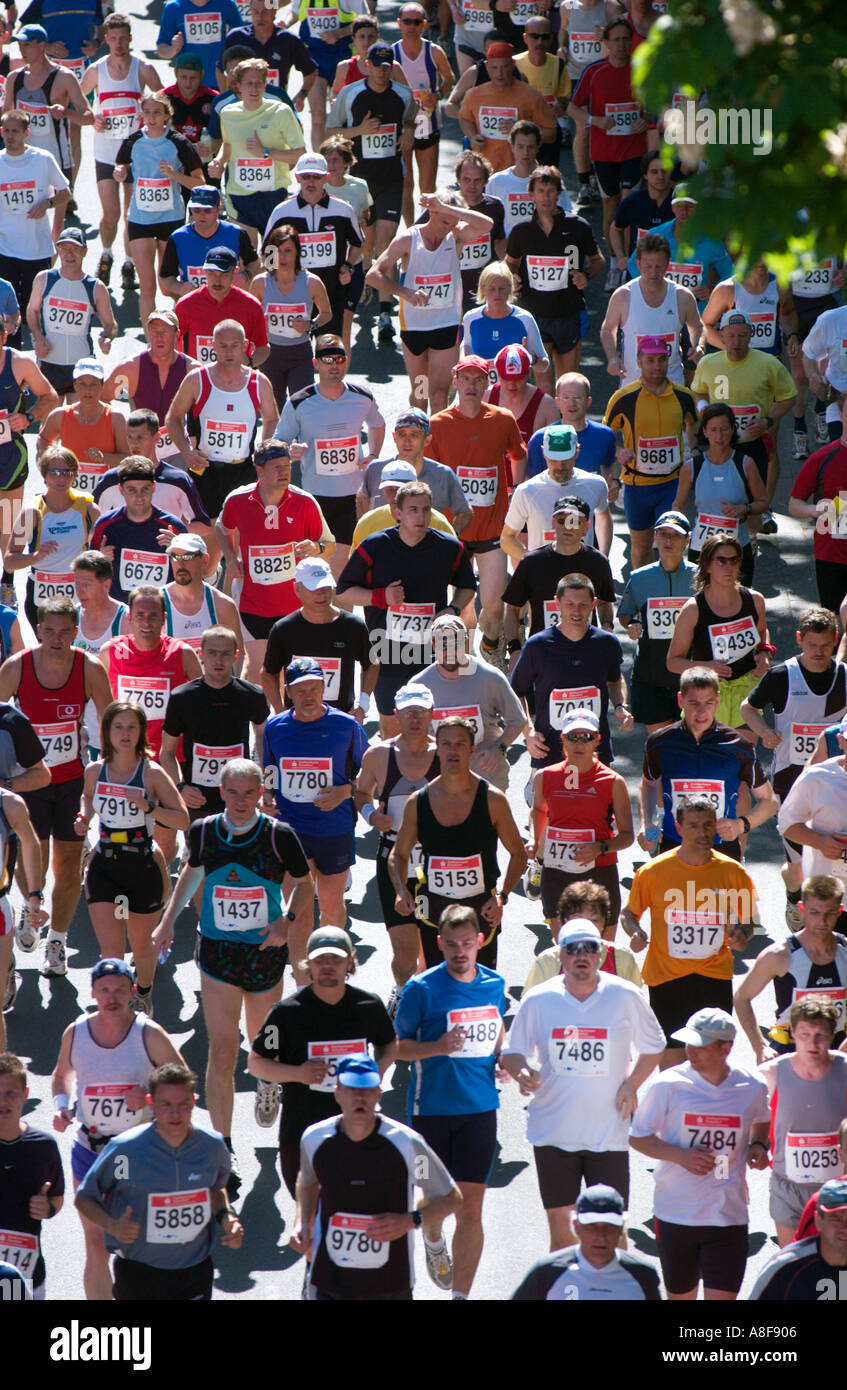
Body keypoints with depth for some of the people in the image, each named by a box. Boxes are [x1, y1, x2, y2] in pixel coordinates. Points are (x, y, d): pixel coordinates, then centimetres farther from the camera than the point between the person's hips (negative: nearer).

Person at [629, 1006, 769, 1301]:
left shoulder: (752, 1088, -3)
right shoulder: (669, 1085, -9)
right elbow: (638, 1137, 0)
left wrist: (758, 1146, -3)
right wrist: (681, 1156, -17)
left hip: (728, 1218, 0)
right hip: (675, 1215, 0)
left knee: (721, 1298, -8)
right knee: (681, 1297, 15)